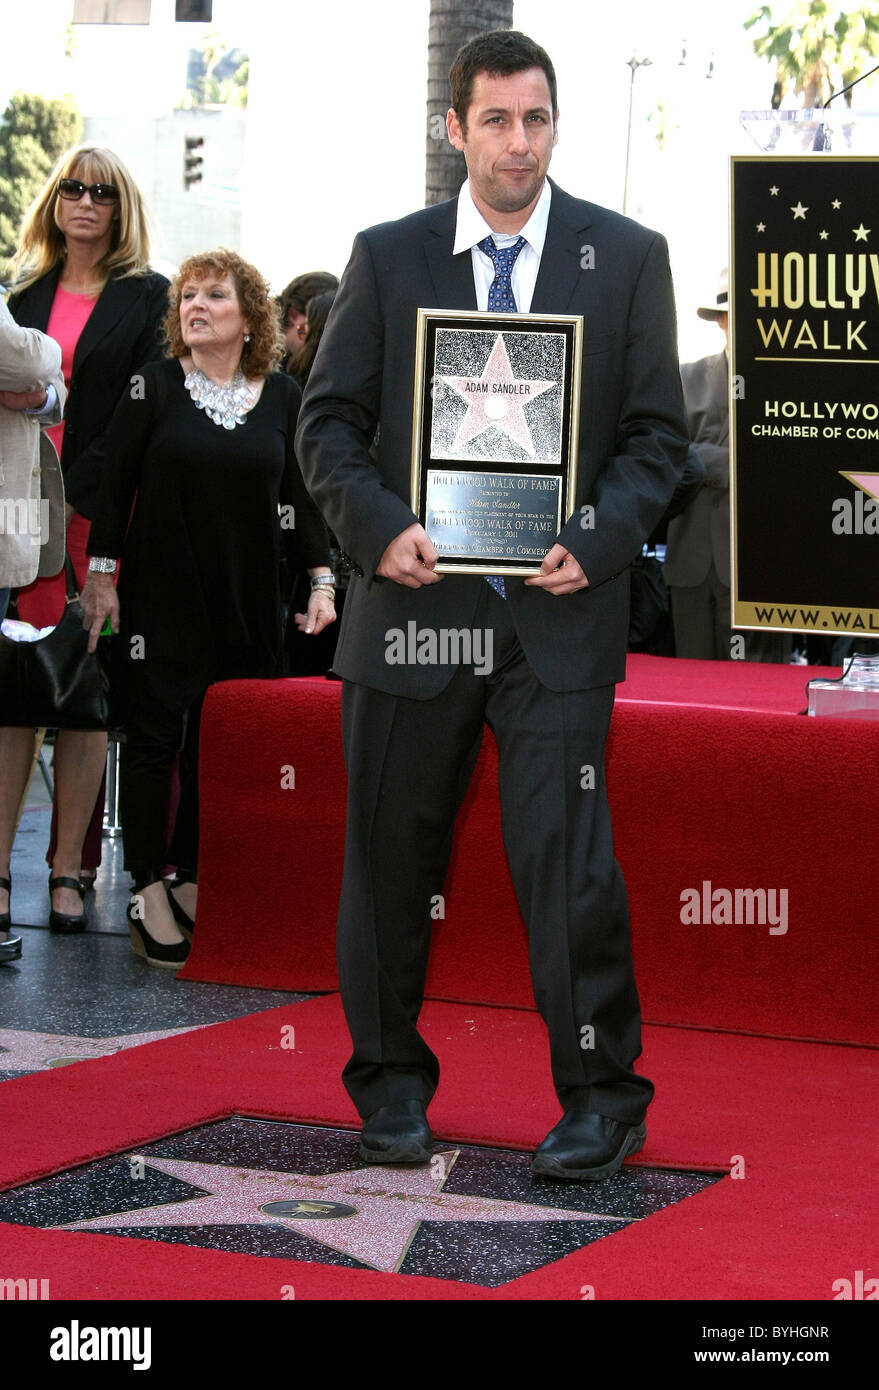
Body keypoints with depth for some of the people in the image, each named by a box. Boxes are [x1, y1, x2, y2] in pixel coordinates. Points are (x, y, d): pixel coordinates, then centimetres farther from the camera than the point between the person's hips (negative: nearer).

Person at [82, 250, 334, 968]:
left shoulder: (282, 396, 4)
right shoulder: (154, 385, -2)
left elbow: (302, 495, 9)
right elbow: (115, 484, -1)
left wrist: (322, 579, 3)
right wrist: (100, 574, -4)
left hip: (247, 600, 2)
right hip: (161, 596, -2)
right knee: (155, 736, -1)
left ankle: (193, 883, 15)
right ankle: (149, 893, 5)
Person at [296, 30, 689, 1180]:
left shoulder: (628, 258, 5)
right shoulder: (388, 258, 7)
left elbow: (657, 434, 5)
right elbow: (329, 422, 6)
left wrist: (595, 541, -11)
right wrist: (381, 528, -12)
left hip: (560, 609, -2)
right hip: (413, 599, 2)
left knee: (564, 851, -7)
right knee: (391, 852, 9)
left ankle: (601, 1096, 6)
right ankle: (392, 1084, 26)